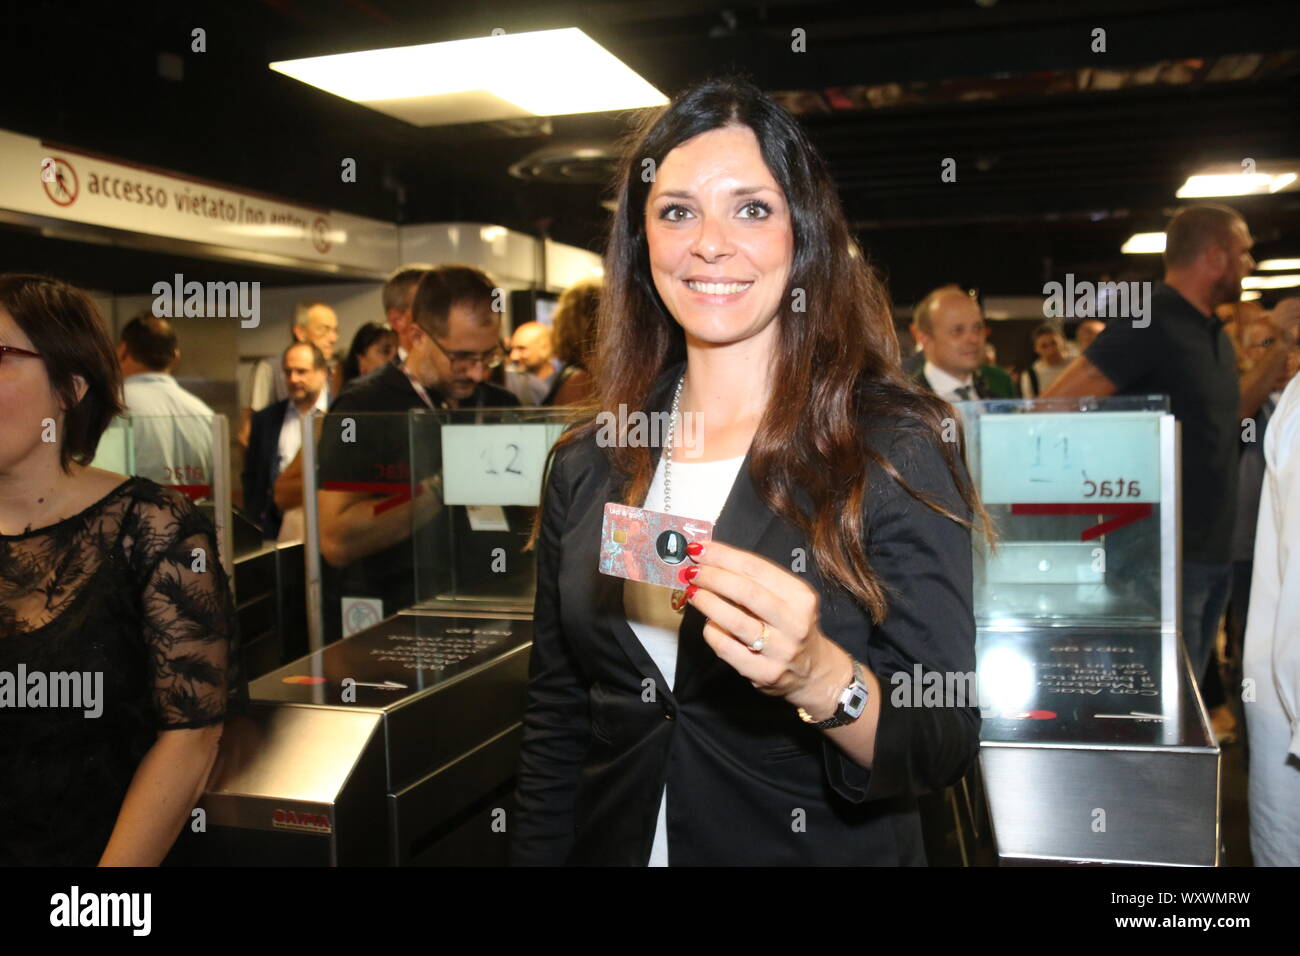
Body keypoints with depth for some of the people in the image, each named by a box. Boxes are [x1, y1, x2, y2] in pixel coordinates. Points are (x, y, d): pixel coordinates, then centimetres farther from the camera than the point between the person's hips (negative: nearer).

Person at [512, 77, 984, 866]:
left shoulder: (895, 452, -15)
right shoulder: (585, 465, -4)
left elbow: (947, 744, -17)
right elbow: (555, 729, 2)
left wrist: (817, 677, -34)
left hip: (826, 847, -3)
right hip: (617, 842, 4)